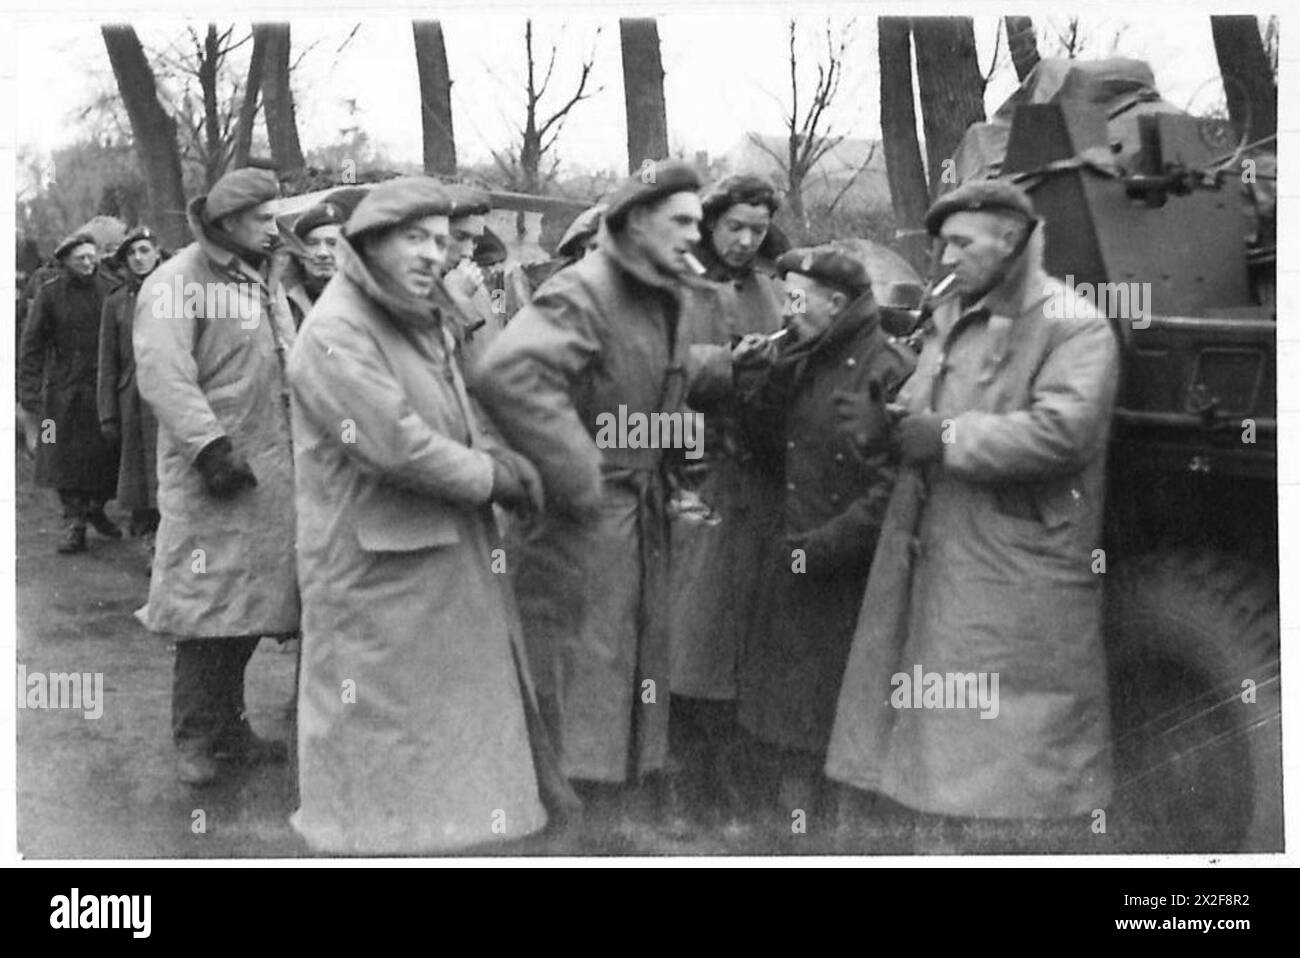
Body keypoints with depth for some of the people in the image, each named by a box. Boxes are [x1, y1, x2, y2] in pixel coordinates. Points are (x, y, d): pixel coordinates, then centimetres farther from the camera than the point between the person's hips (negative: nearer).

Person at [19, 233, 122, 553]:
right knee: (67, 458, 1)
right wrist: (29, 392, -8)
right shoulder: (51, 293, -3)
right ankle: (75, 524, 9)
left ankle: (96, 509, 27)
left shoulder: (108, 289, 2)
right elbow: (31, 345, -2)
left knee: (106, 454, 5)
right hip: (64, 390, -1)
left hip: (105, 387, 1)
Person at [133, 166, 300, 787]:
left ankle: (228, 728, 23)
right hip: (214, 475, -8)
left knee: (248, 605, 12)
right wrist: (210, 447, -25)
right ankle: (194, 740, 8)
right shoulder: (178, 283, -10)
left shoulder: (259, 285, 17)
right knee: (207, 601, -3)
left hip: (269, 473, 8)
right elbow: (163, 375, -21)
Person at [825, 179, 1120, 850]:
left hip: (1021, 571, -7)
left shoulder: (1075, 328, -10)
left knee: (1031, 754, 1)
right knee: (928, 740, 15)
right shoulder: (950, 321, 15)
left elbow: (1061, 431, -23)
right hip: (937, 561, 8)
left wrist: (946, 436, -18)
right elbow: (922, 409, 20)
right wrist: (886, 419, -3)